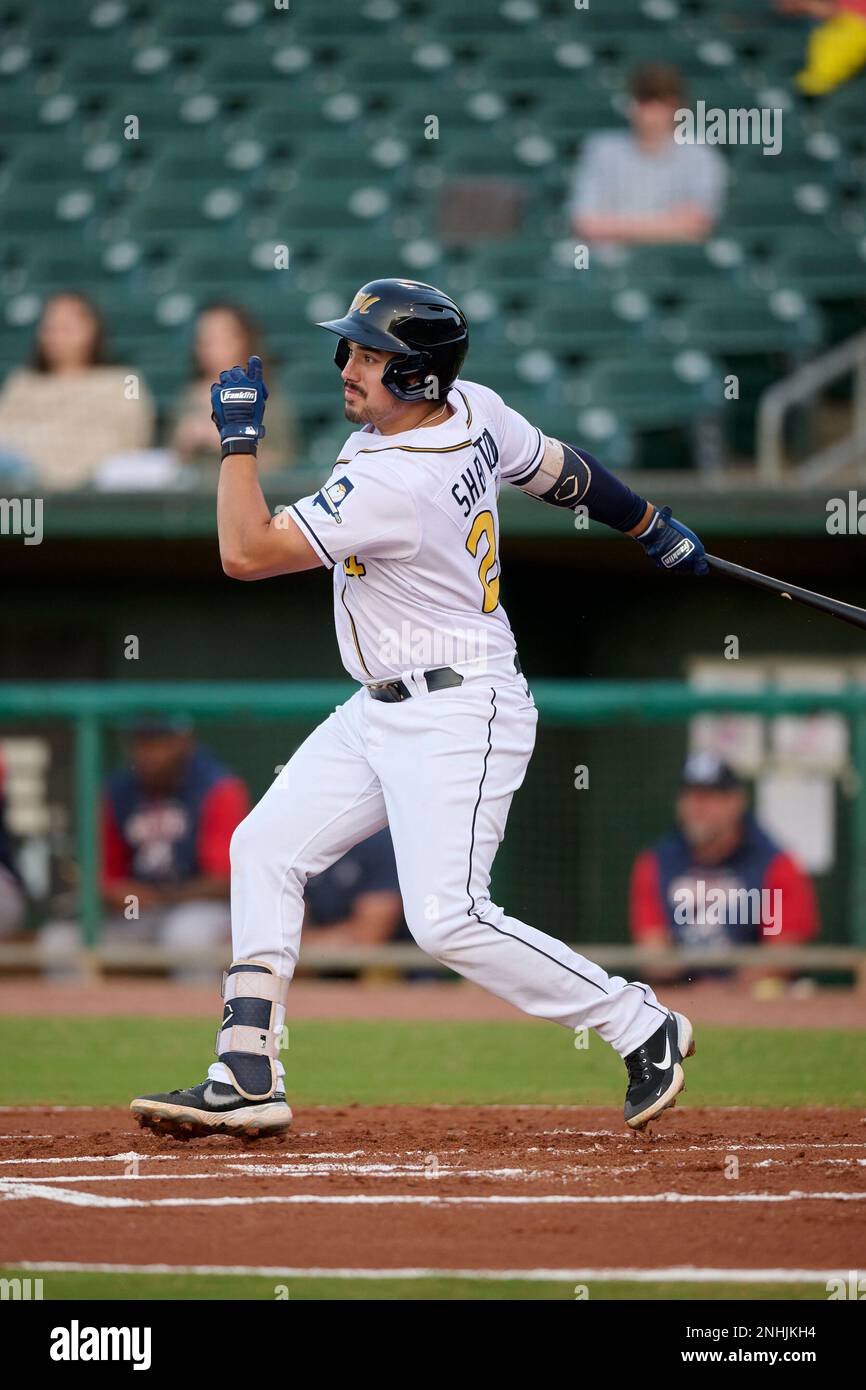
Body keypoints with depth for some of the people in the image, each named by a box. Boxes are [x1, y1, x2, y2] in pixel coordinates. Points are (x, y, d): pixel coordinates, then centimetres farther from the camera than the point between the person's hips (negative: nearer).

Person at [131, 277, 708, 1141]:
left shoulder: (392, 485, -28)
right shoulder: (473, 410, -1)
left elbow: (245, 552, -27)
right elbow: (562, 472, 15)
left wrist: (238, 434, -17)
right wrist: (654, 528, 31)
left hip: (458, 713, -11)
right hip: (381, 713, 11)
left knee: (447, 918, -16)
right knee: (265, 848, 7)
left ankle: (643, 1030, -2)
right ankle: (247, 1081, 7)